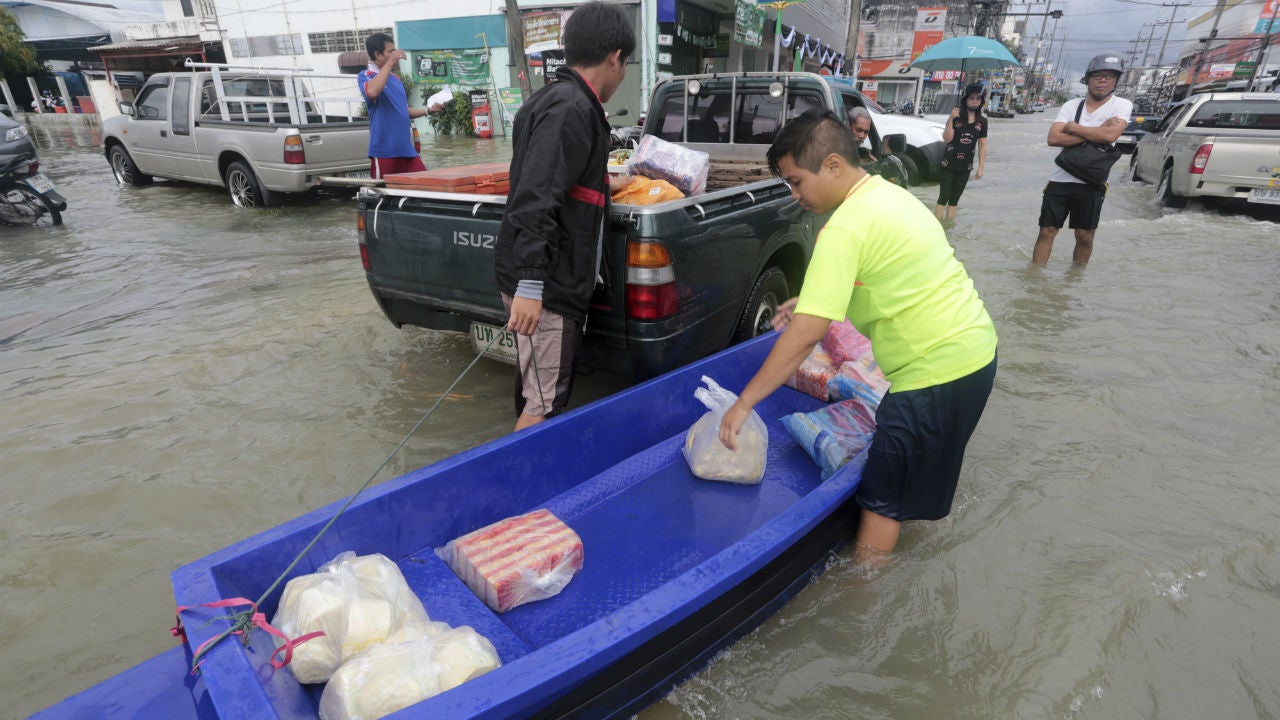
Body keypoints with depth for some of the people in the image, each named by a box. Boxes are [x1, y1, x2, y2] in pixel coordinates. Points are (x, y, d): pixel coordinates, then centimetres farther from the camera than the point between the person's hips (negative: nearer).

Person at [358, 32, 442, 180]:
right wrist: (390, 63, -23)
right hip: (384, 151, -7)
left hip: (406, 149, 7)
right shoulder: (366, 76, -3)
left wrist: (429, 110, 18)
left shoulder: (395, 78, 19)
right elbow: (372, 92, -28)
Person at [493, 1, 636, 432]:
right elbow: (535, 202, -25)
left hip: (545, 281, 10)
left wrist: (605, 186, 42)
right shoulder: (571, 109, -15)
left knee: (535, 392, 22)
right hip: (545, 287, -10)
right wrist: (530, 285, -28)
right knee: (545, 402, -3)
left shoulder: (557, 100, 16)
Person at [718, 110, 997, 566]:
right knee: (917, 471, 29)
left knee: (880, 493, 2)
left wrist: (744, 403, -21)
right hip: (973, 345, 10)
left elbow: (805, 336, -27)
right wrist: (813, 298, 8)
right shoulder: (888, 194, 8)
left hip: (938, 367, -10)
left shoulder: (846, 229, -22)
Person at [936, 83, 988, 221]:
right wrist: (951, 119, -22)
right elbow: (947, 139, -12)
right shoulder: (956, 117, -5)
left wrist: (981, 167, 2)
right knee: (943, 197, -4)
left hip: (965, 167, 3)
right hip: (948, 164, -3)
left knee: (954, 199, 10)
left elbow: (982, 145, 6)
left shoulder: (982, 121, 4)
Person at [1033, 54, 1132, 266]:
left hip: (1091, 184, -1)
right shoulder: (1071, 105, 6)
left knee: (1085, 236, 4)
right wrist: (1095, 133, -14)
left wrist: (1072, 127, -10)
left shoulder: (1121, 105, 0)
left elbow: (1110, 135, -19)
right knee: (1047, 231, 1)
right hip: (1059, 179, 2)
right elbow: (1053, 138, -9)